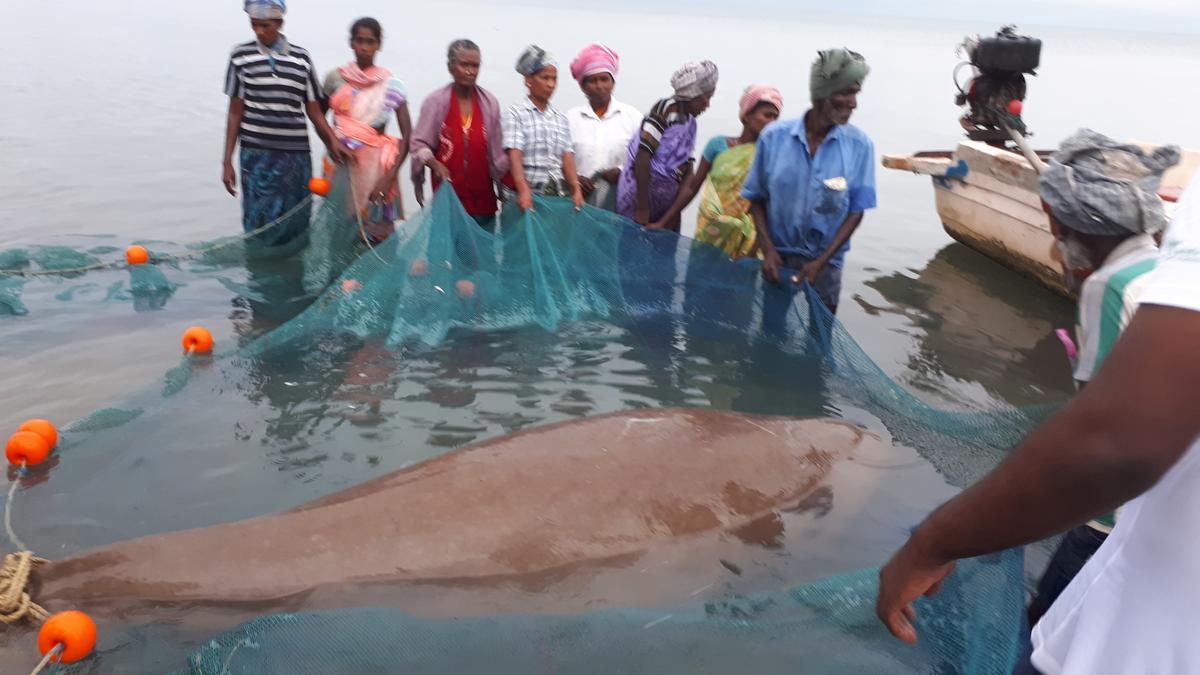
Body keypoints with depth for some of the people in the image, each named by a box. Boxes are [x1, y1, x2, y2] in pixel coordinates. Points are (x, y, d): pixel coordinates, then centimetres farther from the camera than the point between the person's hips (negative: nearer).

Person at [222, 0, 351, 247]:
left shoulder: (301, 58, 7)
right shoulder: (241, 56, 4)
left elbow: (314, 110, 9)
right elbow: (235, 112, 6)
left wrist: (333, 142, -8)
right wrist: (227, 162, 4)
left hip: (296, 156, 1)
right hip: (256, 155, -1)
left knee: (296, 227, 3)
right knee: (259, 227, -3)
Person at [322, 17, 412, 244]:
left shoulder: (392, 85, -4)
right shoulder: (335, 78, 3)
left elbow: (407, 135, -9)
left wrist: (389, 176, -17)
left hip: (377, 164, -2)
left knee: (376, 231, -3)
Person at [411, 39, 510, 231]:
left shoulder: (489, 102, 2)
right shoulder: (436, 101, -5)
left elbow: (496, 151, 5)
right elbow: (419, 144, -3)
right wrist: (435, 164, -20)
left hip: (482, 198, 3)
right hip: (448, 195, -2)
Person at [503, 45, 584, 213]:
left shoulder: (561, 118, 12)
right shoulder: (516, 113, -1)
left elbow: (567, 157, 3)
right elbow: (515, 156, -14)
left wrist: (576, 189, -13)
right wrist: (524, 190, -28)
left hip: (560, 191, 4)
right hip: (530, 190, -4)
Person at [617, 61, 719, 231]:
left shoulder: (690, 122, 12)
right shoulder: (667, 110, -11)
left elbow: (685, 168, 9)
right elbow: (642, 156, -20)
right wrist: (642, 209, -21)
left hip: (667, 206, 8)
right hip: (639, 197, -8)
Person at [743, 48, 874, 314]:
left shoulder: (860, 145, -7)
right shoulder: (774, 137, -7)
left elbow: (856, 212, -4)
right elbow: (757, 199, 1)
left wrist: (821, 262, -12)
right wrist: (768, 251, -9)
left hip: (825, 265, 0)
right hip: (778, 259, 0)